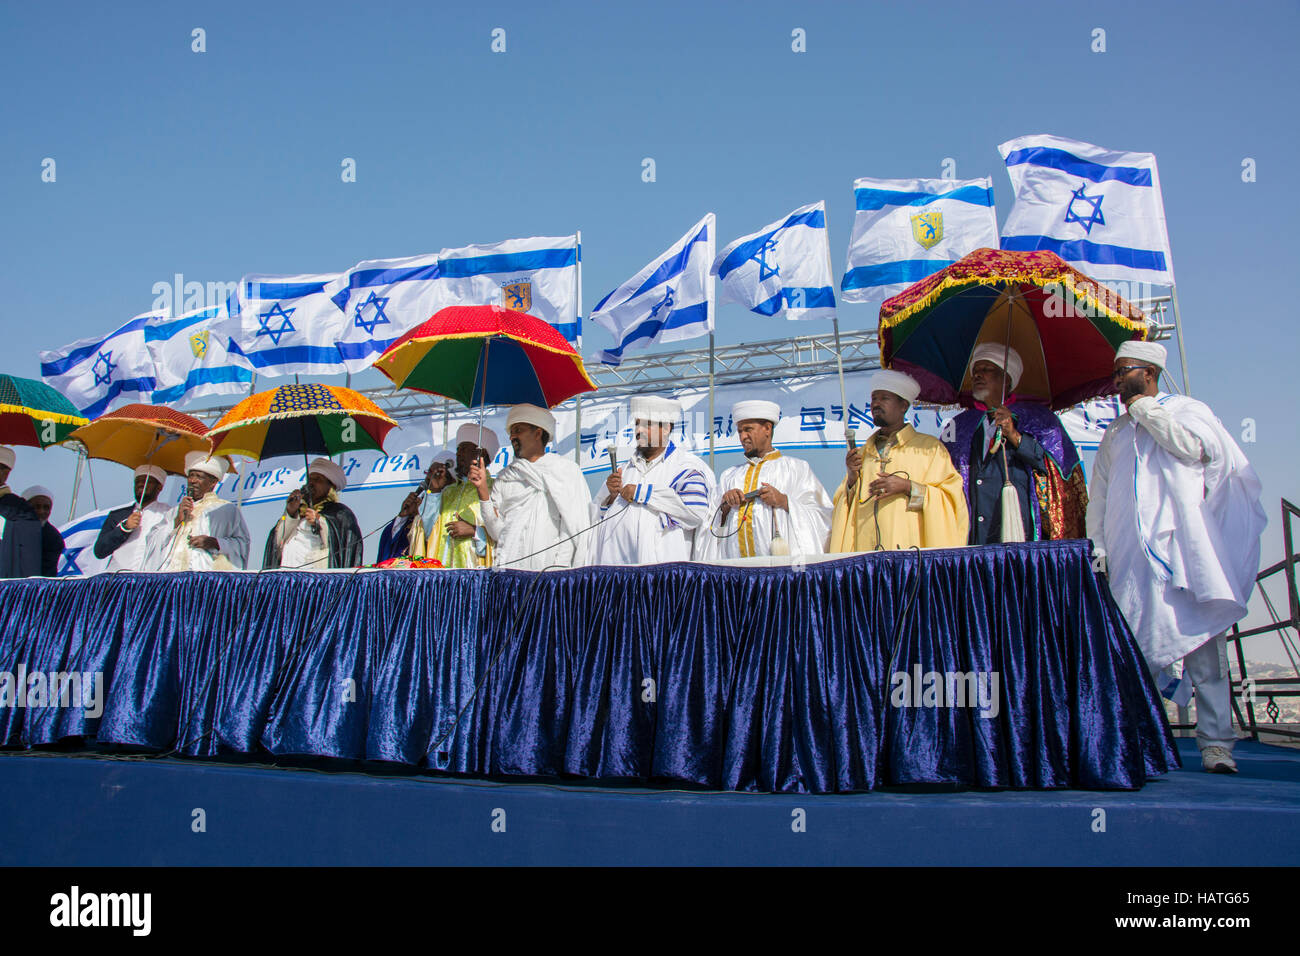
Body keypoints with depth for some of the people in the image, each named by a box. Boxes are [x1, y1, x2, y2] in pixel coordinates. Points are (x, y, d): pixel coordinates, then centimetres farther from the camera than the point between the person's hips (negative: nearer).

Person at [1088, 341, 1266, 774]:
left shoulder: (1188, 409, 11)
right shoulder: (1114, 433, 24)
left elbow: (1192, 446, -12)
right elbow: (1099, 494, 21)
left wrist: (1147, 411, 0)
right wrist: (1097, 545, 11)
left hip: (1182, 544, -4)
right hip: (1131, 554, 4)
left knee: (1201, 638, -8)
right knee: (1136, 645, -1)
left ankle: (1215, 741, -4)